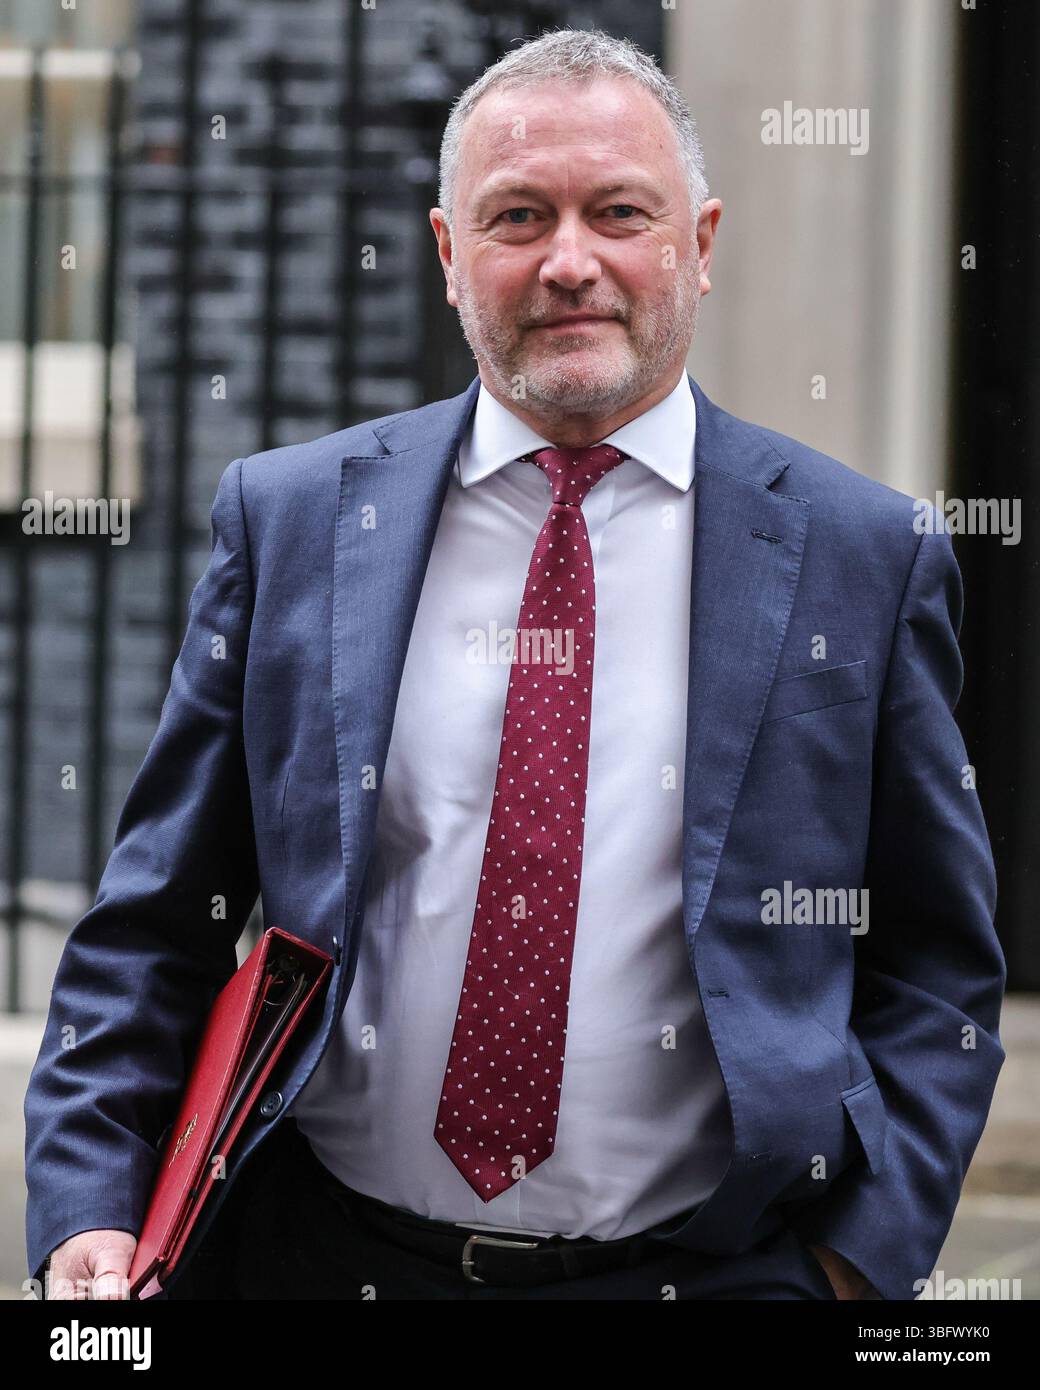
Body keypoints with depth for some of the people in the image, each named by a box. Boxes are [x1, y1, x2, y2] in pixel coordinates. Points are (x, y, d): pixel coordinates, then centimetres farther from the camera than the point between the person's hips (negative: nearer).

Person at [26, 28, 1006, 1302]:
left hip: (713, 1270, -1)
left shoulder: (868, 558, 1)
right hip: (324, 1259, 1)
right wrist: (91, 1210, -7)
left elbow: (936, 962, 4)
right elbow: (158, 921, 5)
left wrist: (860, 1257, -7)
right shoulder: (286, 519, 3)